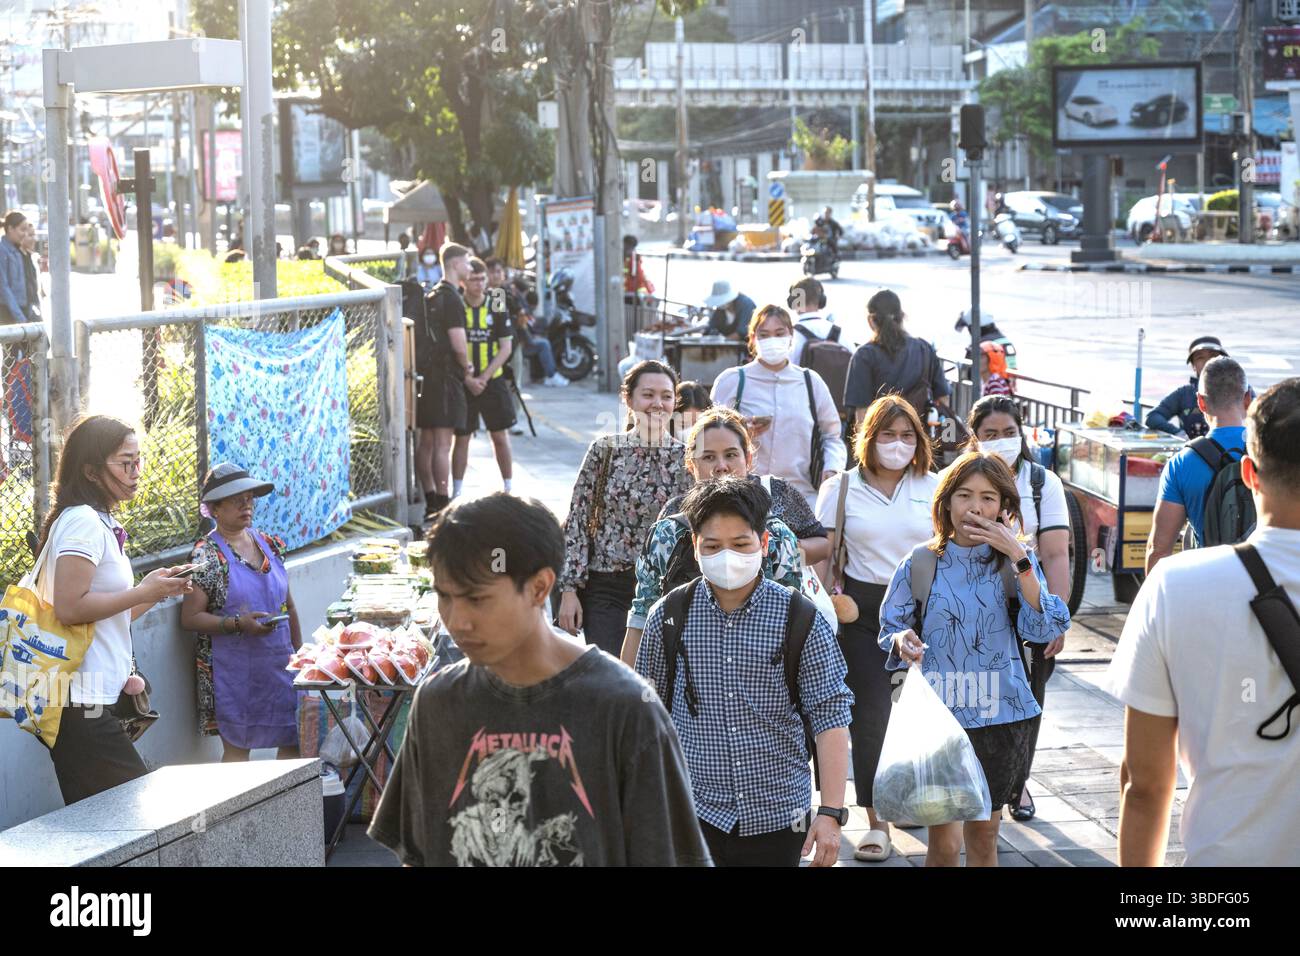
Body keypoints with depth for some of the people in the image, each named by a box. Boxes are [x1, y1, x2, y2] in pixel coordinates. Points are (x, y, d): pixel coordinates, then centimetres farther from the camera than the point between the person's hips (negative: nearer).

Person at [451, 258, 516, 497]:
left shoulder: (497, 307, 1)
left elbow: (505, 348, -1)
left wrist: (484, 378, -11)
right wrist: (467, 379, -12)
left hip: (493, 382, 1)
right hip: (463, 384, -1)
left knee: (500, 436, 5)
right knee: (461, 438, 3)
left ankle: (509, 487, 14)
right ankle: (457, 492, 9)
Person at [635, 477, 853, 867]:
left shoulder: (801, 620, -4)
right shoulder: (669, 616, 0)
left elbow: (830, 717, -4)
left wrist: (831, 812, -10)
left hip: (776, 816, 0)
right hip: (693, 812, 0)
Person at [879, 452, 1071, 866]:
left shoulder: (1015, 563, 2)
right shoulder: (920, 564, -1)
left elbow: (1045, 629, -12)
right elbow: (890, 632, 5)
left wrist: (1019, 558, -19)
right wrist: (902, 642, -19)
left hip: (999, 715, 2)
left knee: (984, 836, 12)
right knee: (945, 842, -6)